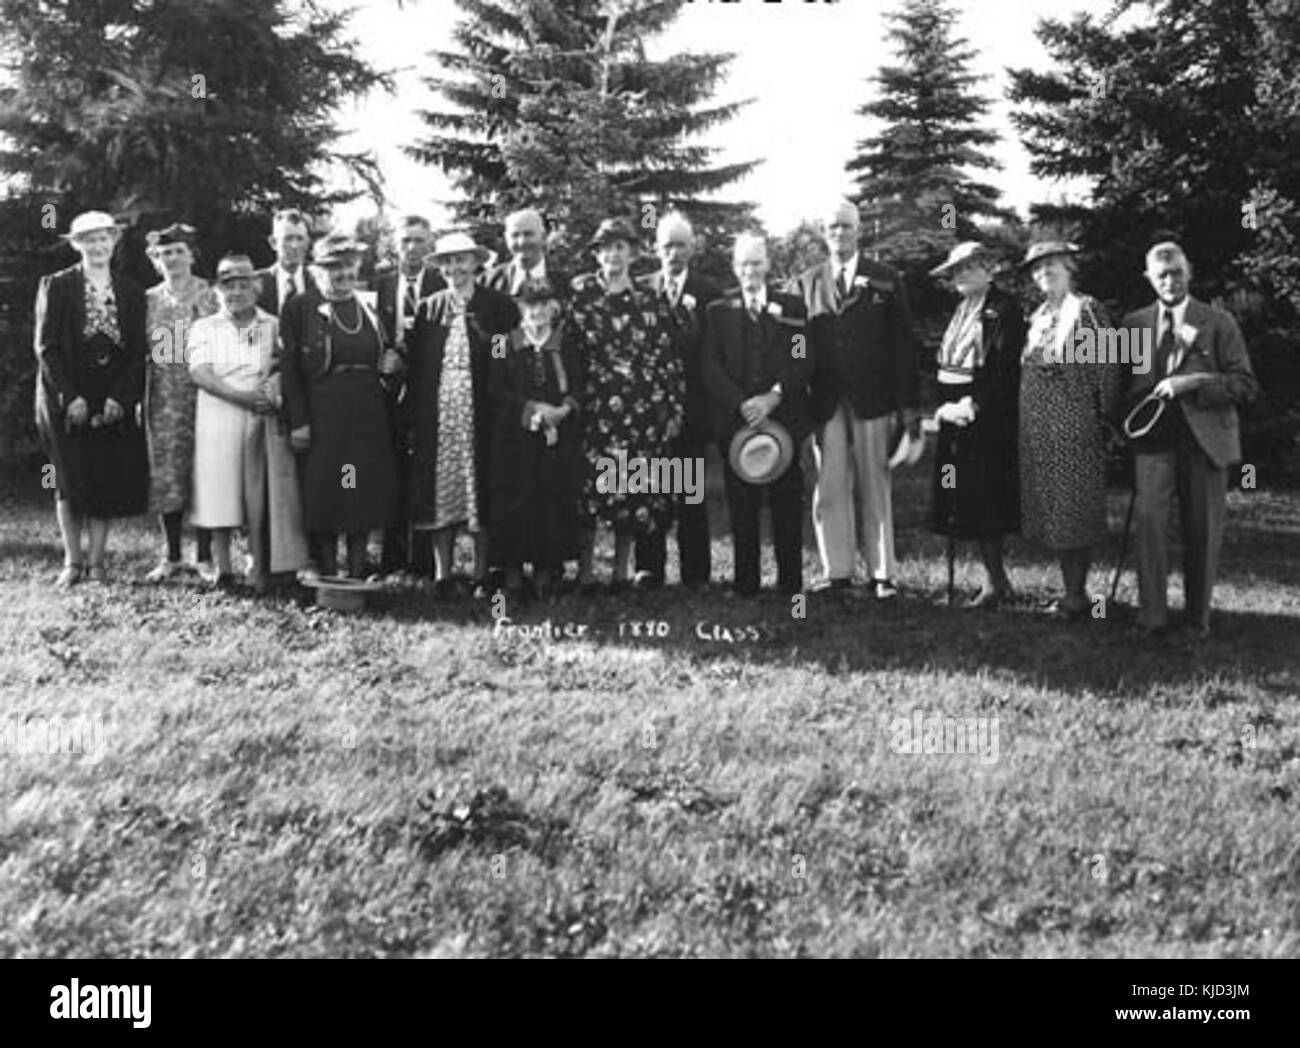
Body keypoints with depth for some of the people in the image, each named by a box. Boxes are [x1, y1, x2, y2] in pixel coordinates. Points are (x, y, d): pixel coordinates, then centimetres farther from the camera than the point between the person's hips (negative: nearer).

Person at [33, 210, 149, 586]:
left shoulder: (131, 291, 10)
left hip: (114, 402, 2)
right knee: (70, 481, -2)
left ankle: (96, 561, 6)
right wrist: (71, 398, -12)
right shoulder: (56, 286, 2)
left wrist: (120, 398, -8)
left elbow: (138, 351, 5)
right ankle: (72, 561, 7)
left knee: (108, 481, -1)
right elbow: (46, 347, -3)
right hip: (66, 401, -2)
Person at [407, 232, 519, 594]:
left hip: (481, 411, -2)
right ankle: (442, 574, 9)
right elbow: (416, 365, 8)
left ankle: (482, 575, 8)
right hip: (437, 413, 2)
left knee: (482, 491, 0)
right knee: (439, 490, 2)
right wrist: (413, 420, 3)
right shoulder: (430, 307, 10)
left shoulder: (498, 304, 3)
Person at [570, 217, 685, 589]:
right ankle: (584, 571, 3)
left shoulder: (650, 303, 8)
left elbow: (669, 359, 7)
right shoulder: (580, 292, 5)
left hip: (643, 410, 2)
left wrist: (675, 410, 2)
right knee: (589, 488, -5)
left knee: (635, 492, 3)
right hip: (594, 407, -1)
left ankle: (622, 570, 13)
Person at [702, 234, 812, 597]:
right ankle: (745, 582, 8)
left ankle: (790, 581, 8)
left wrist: (773, 397, -12)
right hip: (735, 419, 0)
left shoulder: (792, 307, 9)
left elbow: (804, 361, 1)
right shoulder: (719, 311, 10)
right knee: (741, 505, 2)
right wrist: (741, 404, -12)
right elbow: (711, 368, 2)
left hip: (784, 417, 0)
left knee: (787, 502, 1)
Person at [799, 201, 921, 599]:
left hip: (872, 399, -1)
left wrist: (909, 403, -4)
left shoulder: (887, 280, 5)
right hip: (825, 400, 2)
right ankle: (838, 574, 9)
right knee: (830, 489, 2)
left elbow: (903, 344, 2)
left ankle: (883, 574, 10)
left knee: (876, 487, 3)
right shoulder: (808, 282, 11)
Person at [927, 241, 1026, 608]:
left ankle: (993, 583, 1)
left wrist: (974, 405, -19)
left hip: (987, 417, -8)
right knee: (964, 499, 9)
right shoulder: (961, 310, 16)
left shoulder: (1003, 309, -8)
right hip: (955, 414, 8)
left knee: (983, 500, -6)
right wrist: (944, 405, 1)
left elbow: (1005, 368, -15)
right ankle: (998, 580, 17)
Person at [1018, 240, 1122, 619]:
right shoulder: (1037, 317, 14)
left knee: (1073, 510, -2)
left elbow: (1106, 368, -8)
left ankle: (1077, 594, 5)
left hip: (1074, 425, -7)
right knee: (1051, 510, 9)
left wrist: (1104, 419, -9)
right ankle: (1071, 590, 17)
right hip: (1037, 428, 7)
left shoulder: (1086, 310, -6)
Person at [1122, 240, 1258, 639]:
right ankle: (1151, 614, -5)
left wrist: (1194, 382, -15)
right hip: (1153, 437, 1)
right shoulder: (1134, 323, 10)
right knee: (1148, 517, -13)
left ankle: (1198, 617, 16)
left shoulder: (1218, 323, 3)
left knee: (1202, 528, 4)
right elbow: (1124, 382, 15)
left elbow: (1245, 385, -2)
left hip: (1205, 437, -1)